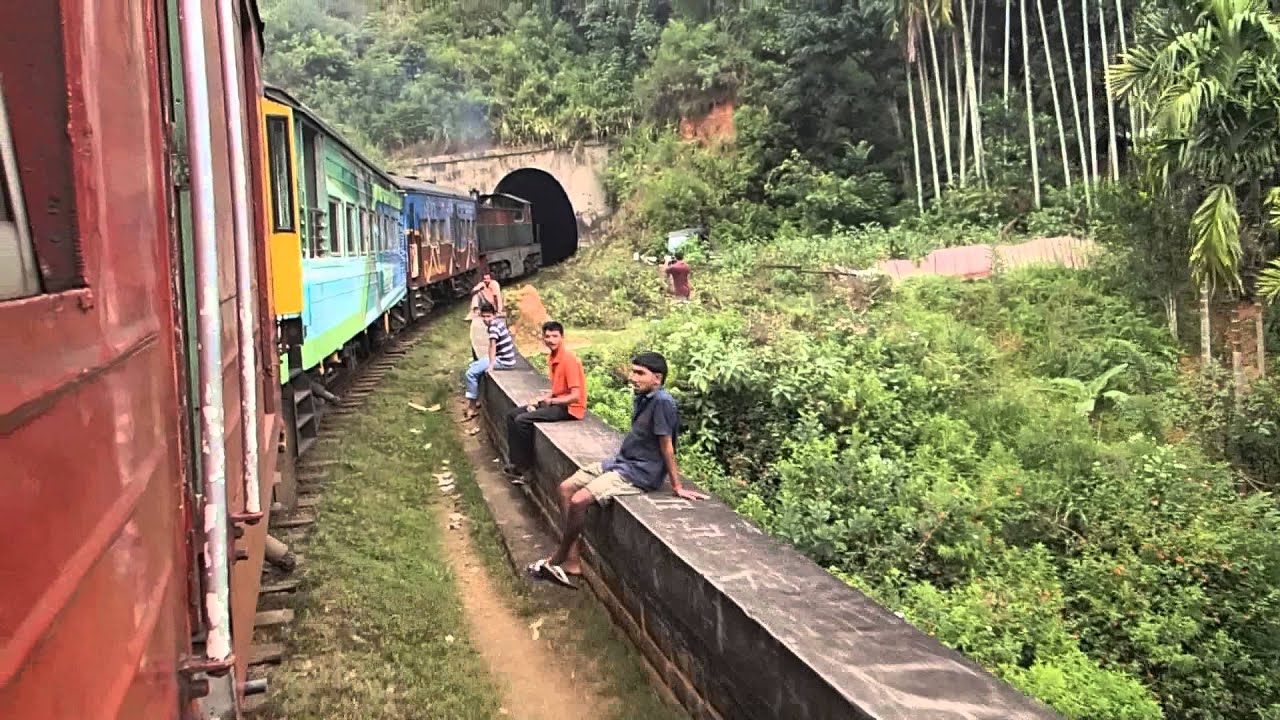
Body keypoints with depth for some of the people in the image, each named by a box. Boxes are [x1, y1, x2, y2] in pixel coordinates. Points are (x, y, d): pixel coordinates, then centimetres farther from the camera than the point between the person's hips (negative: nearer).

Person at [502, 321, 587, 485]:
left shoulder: (569, 359, -20)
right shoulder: (552, 358, 8)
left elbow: (575, 396, -23)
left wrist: (551, 401, -12)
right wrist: (540, 399, 1)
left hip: (570, 407, -10)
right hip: (555, 402, 10)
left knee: (522, 421, -20)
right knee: (512, 415, 4)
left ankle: (523, 468, -7)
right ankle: (516, 463, 4)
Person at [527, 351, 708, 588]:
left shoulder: (662, 401, -21)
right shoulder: (641, 399, 7)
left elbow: (666, 446, -19)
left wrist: (677, 486, -14)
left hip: (641, 473, -10)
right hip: (620, 461, 10)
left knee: (579, 501, -20)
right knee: (565, 488, 4)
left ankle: (557, 561, 1)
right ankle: (572, 560, 3)